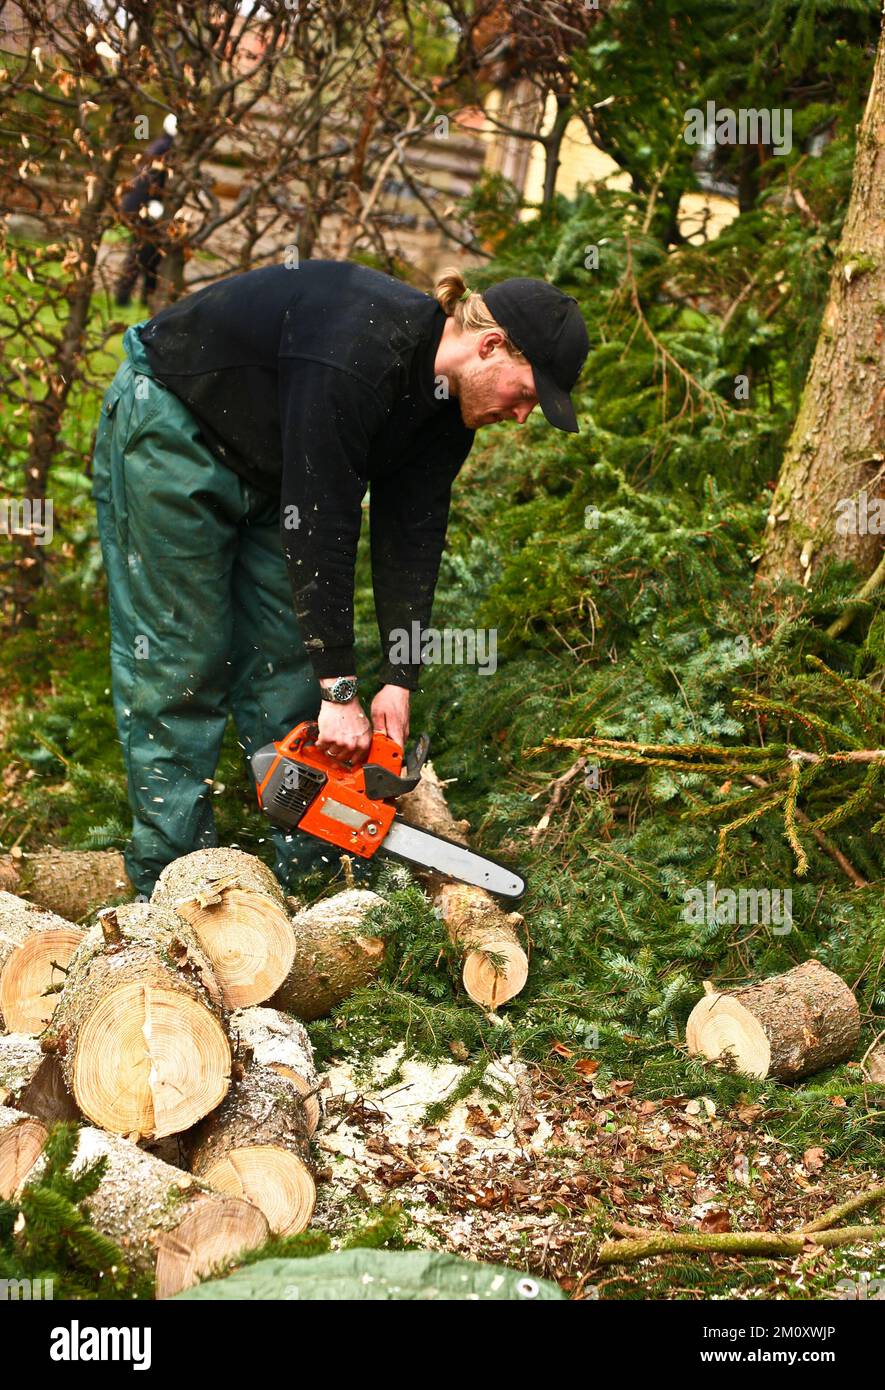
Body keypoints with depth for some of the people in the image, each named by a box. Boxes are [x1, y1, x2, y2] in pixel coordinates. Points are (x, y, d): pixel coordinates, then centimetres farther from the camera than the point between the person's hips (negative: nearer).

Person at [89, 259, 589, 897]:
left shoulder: (446, 396, -9)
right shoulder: (357, 358, -36)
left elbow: (411, 535, -6)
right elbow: (319, 525, -34)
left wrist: (399, 683, -11)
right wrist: (341, 693, -30)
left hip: (265, 461, 8)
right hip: (171, 430, -8)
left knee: (286, 648, 4)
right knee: (179, 656, -6)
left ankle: (307, 866, 9)